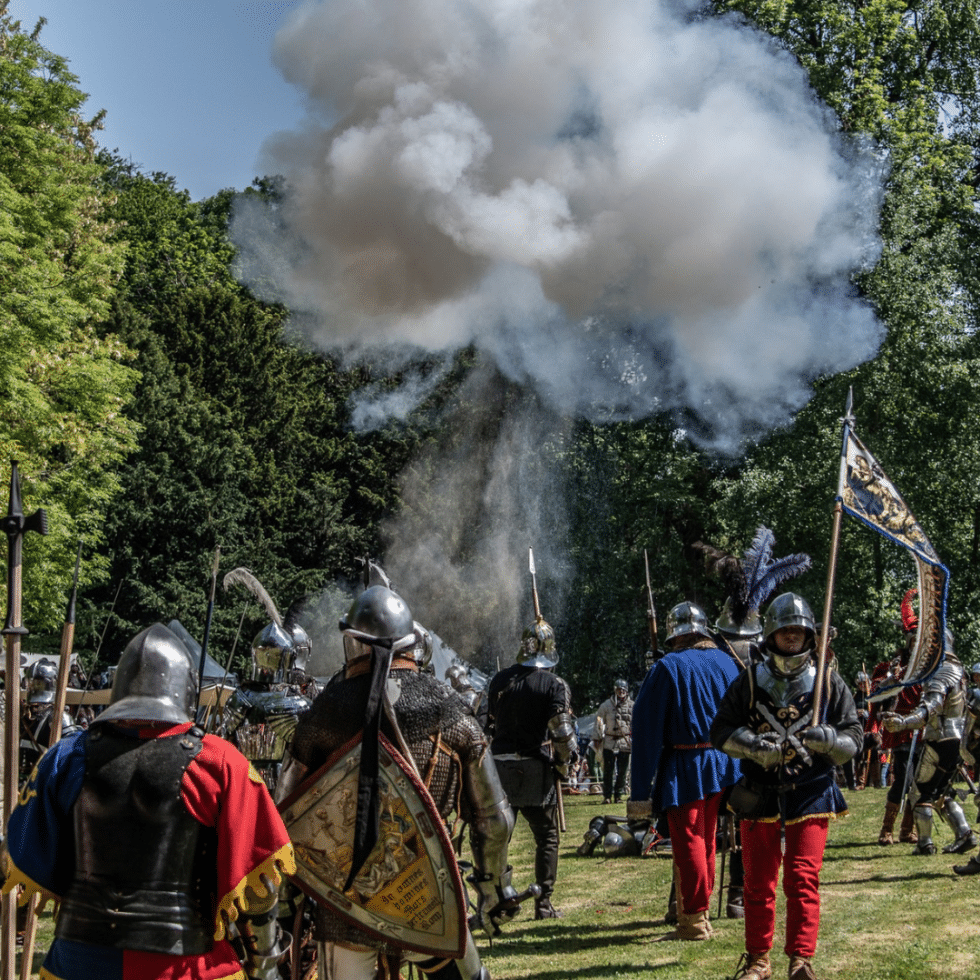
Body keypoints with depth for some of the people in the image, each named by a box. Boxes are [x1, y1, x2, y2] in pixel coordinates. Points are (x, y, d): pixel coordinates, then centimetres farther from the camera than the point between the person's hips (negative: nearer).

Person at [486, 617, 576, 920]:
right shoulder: (554, 685, -9)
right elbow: (562, 732, -13)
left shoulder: (500, 679, 5)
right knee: (547, 837, 7)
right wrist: (564, 764, 3)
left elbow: (489, 724, 11)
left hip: (500, 769, 4)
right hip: (536, 770, -4)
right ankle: (543, 903, 4)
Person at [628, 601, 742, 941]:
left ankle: (694, 920, 4)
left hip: (684, 769, -6)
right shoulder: (728, 663, 6)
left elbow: (646, 730, -12)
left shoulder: (667, 667, -10)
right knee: (706, 841, 15)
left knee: (689, 843, 1)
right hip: (724, 766, 6)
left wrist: (641, 791, -10)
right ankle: (700, 912, 23)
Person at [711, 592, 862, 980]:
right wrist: (755, 745, -17)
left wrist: (826, 739, -20)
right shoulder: (749, 682, 3)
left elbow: (853, 736, 2)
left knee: (803, 879, -7)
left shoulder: (828, 682, 2)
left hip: (810, 793, -1)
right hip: (760, 793, 1)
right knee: (758, 882, 8)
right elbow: (721, 730, 1)